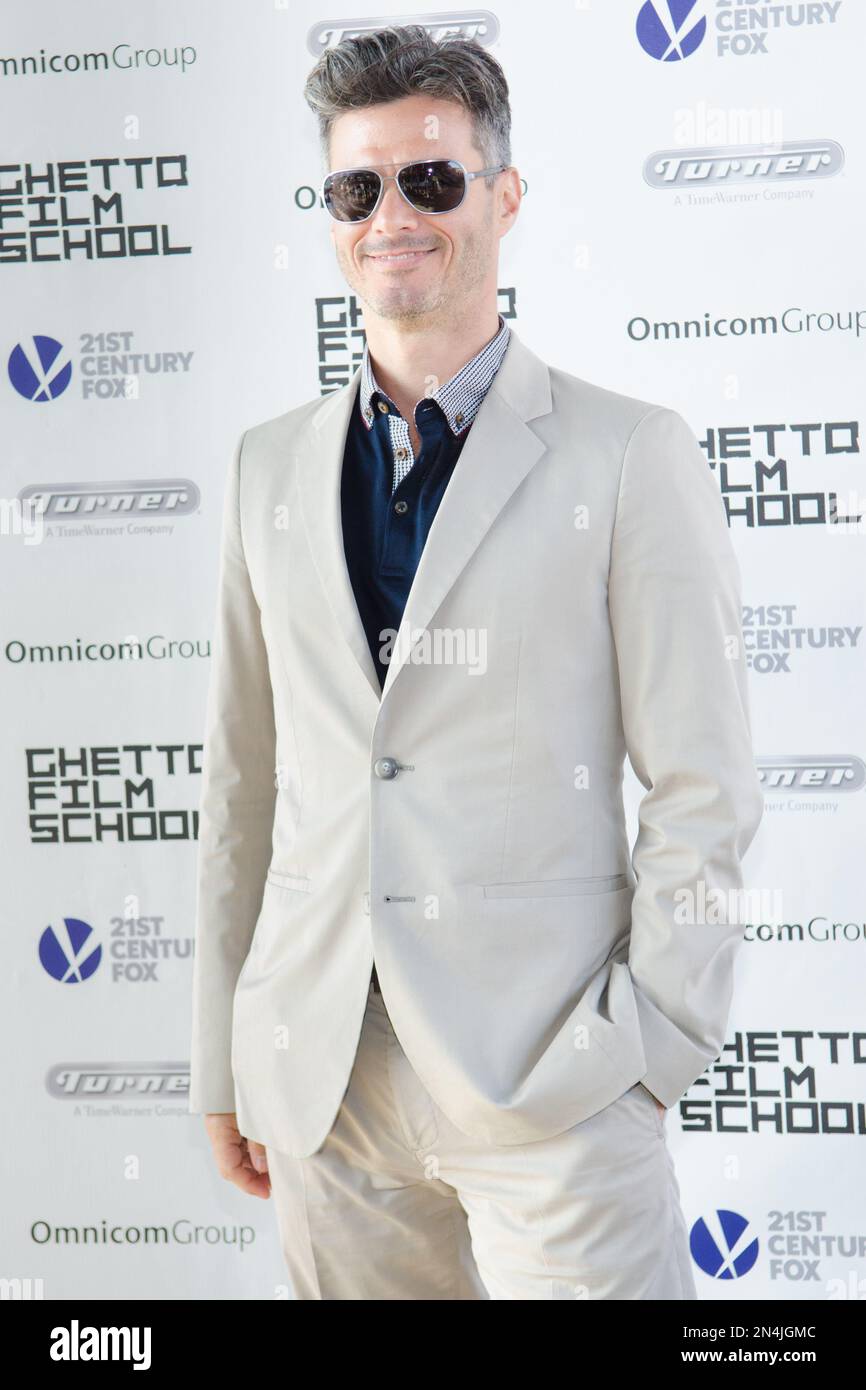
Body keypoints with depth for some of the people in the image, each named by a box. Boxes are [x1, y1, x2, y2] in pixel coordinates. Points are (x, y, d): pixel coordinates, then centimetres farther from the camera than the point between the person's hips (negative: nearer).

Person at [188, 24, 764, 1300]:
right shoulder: (271, 468, 11)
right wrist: (224, 1060, 12)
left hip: (549, 1076, -3)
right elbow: (243, 776, 12)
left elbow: (703, 794, -4)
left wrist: (648, 1053, -9)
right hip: (323, 1085, 4)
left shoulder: (631, 455, -2)